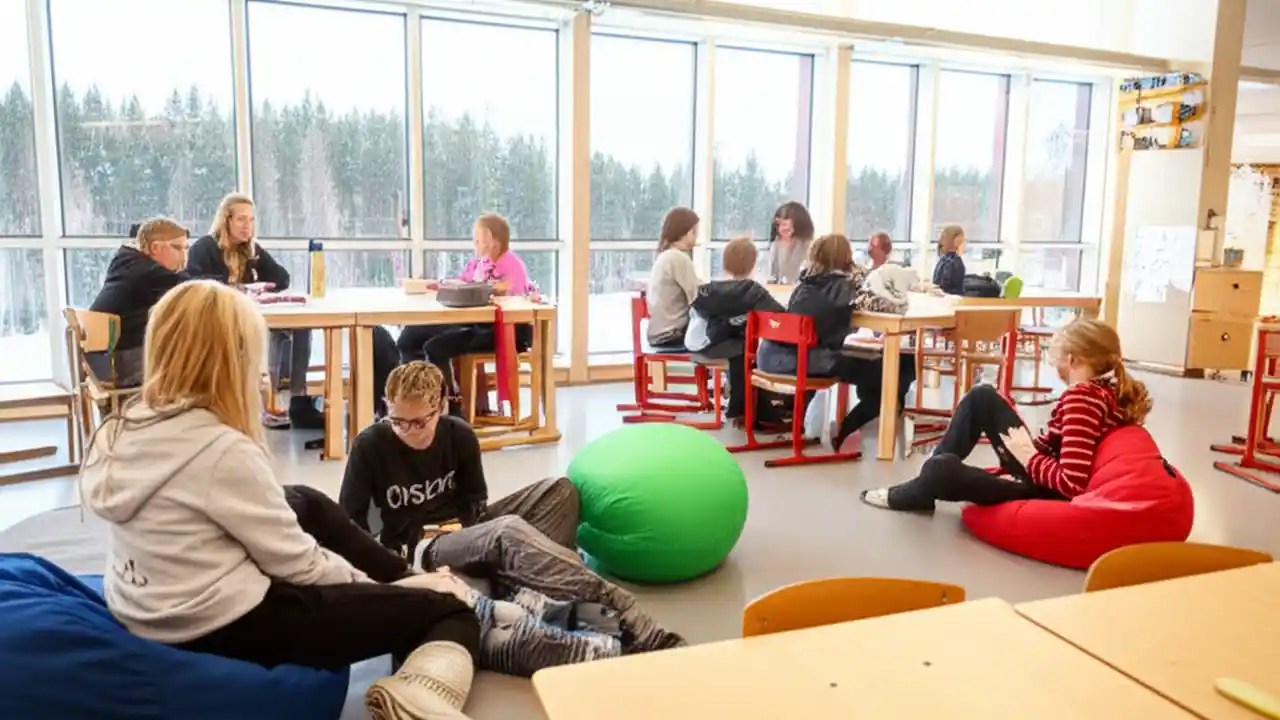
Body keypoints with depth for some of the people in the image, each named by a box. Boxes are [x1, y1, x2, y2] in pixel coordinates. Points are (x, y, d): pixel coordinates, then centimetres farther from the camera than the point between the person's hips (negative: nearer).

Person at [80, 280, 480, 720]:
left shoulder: (123, 428, 1)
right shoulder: (222, 449, -24)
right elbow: (298, 564, -16)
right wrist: (364, 581, 3)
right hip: (224, 627, -9)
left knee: (307, 504, 28)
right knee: (452, 614, -6)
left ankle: (405, 583, 36)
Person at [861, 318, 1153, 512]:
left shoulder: (1080, 396, -24)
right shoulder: (1111, 389, 3)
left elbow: (1072, 483, -30)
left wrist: (1031, 459, -17)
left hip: (1048, 492, -10)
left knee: (945, 469, -27)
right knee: (983, 397, 9)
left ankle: (908, 495, 10)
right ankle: (929, 479, 14)